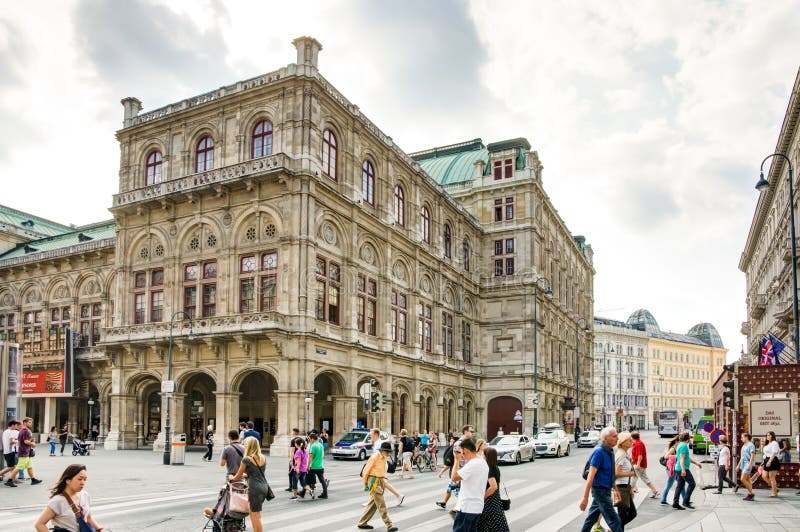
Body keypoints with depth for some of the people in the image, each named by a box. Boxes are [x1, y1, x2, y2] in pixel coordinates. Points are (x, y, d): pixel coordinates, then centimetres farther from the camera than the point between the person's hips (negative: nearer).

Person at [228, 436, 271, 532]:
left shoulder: (246, 459, -10)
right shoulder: (263, 458, 8)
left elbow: (238, 476, 3)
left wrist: (232, 478, 24)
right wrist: (245, 475, 34)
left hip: (255, 488, -7)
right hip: (264, 487, 7)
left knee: (256, 516, 1)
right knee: (252, 513, 19)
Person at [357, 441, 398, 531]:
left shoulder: (383, 458, 10)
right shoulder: (374, 457, -15)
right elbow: (366, 471, -12)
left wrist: (383, 481, 10)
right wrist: (365, 484, -5)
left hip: (380, 481, 9)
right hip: (374, 482, -9)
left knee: (373, 504, 15)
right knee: (381, 505, -7)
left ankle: (362, 523, 26)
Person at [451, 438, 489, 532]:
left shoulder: (472, 464, -20)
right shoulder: (483, 462, 10)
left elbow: (454, 478, -20)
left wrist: (457, 460, -13)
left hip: (467, 507, -9)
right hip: (478, 507, 9)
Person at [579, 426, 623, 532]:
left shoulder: (609, 451, 7)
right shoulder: (599, 452, -20)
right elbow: (591, 476, -23)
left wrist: (615, 489, 24)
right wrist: (585, 498, -25)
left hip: (606, 490, 9)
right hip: (600, 491, -9)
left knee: (592, 518, 17)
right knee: (614, 521, -5)